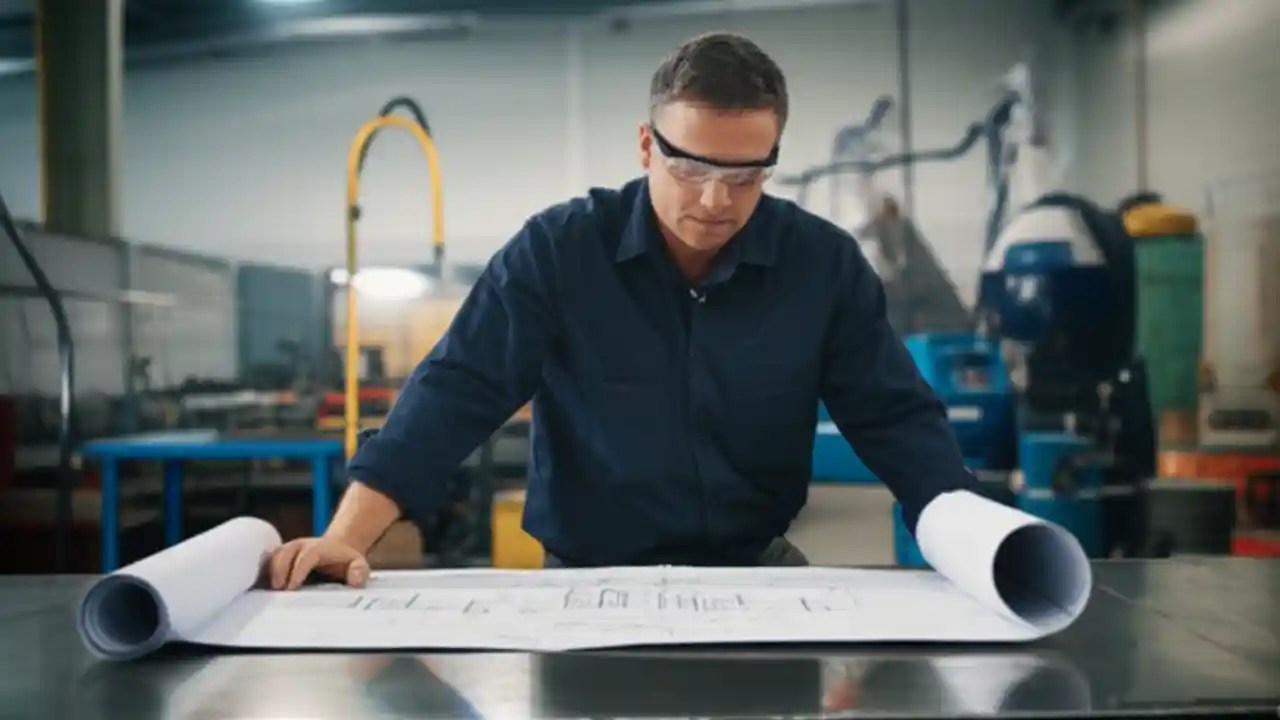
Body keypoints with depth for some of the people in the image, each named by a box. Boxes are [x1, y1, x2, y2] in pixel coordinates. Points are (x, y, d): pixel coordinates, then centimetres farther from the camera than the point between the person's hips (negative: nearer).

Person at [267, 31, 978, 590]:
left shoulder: (825, 262, -5)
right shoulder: (555, 249, -10)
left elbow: (895, 417, -2)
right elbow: (455, 392, -14)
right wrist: (346, 537, -25)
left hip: (757, 573, 2)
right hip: (586, 578, -1)